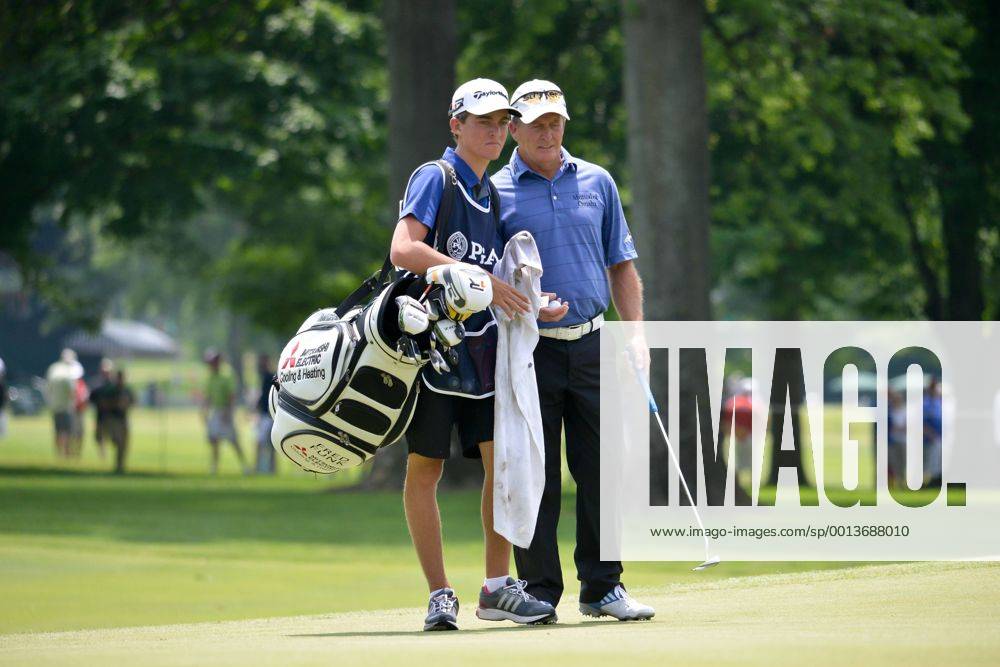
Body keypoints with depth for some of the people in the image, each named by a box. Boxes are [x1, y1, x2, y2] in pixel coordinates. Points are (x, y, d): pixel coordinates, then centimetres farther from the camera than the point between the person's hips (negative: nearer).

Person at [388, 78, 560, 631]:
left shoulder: (494, 194, 18)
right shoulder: (435, 178, -5)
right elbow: (404, 250, -20)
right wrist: (481, 281, -22)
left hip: (483, 345, 7)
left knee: (503, 458, 0)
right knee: (425, 468, -2)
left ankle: (497, 589, 8)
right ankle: (440, 596, 3)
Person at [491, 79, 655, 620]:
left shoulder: (596, 183, 11)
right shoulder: (495, 192, 2)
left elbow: (621, 265, 15)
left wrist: (635, 332, 4)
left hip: (591, 346, 3)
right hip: (530, 349, -3)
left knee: (601, 469, 3)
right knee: (536, 476, 0)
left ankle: (602, 587, 11)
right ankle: (540, 591, 5)